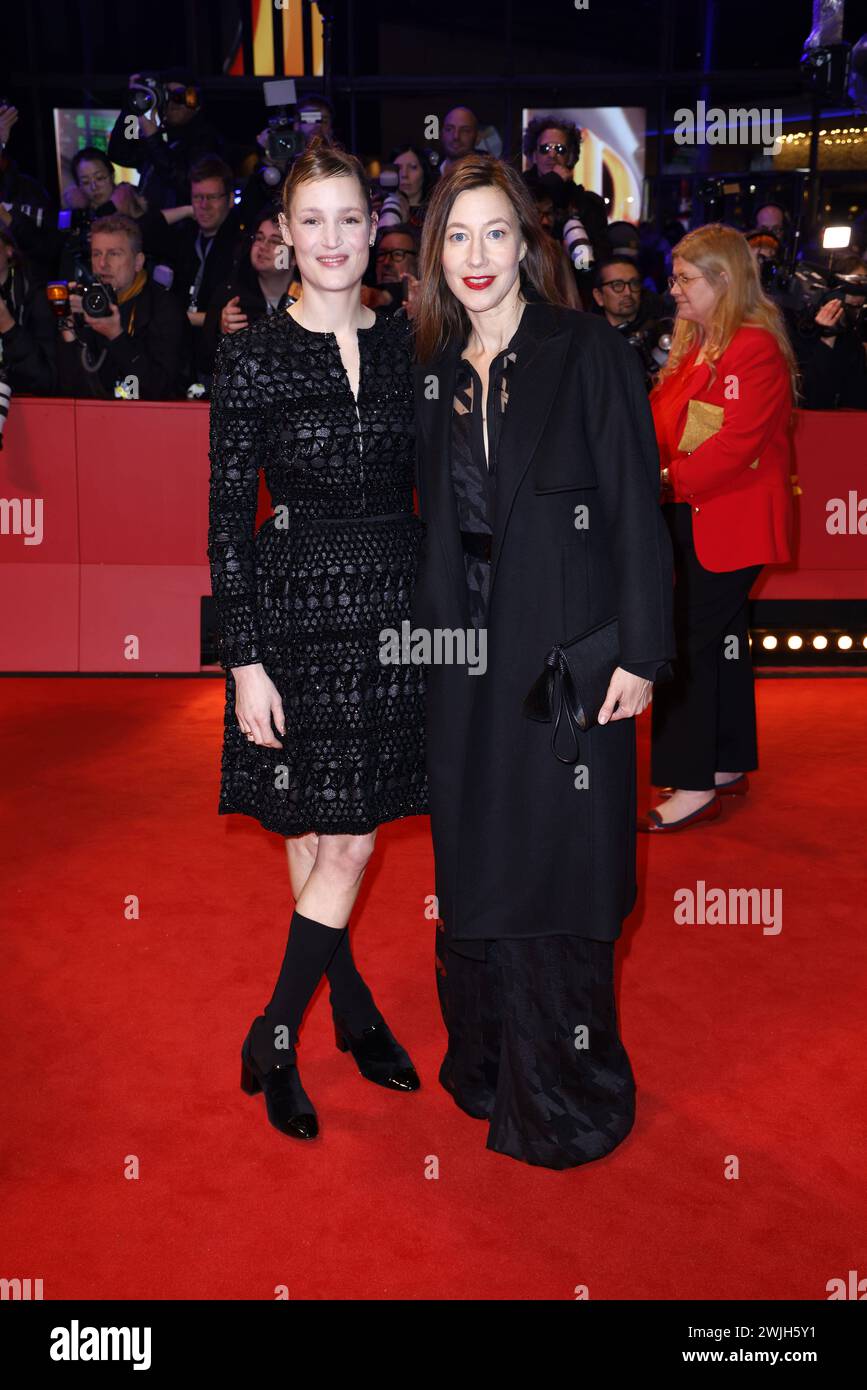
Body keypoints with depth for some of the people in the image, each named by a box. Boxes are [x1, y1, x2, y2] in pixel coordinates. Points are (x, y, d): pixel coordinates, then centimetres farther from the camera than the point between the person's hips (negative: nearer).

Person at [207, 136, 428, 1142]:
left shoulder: (404, 344, 8)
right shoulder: (252, 355, -4)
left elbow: (430, 490, 12)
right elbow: (227, 515, -6)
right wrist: (245, 660, -12)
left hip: (394, 608, 3)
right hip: (298, 612, -3)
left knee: (345, 840, 10)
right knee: (332, 842, 2)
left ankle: (353, 1017, 28)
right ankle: (272, 1045, 20)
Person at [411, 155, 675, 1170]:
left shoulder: (589, 353, -4)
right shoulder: (434, 372, 11)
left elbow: (636, 509, -7)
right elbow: (436, 519, 14)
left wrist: (639, 652, -12)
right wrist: (429, 627, 7)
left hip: (567, 649, -5)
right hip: (464, 652, 5)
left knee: (557, 866, 1)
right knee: (473, 863, 12)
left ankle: (568, 1096, 19)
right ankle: (486, 1066, 31)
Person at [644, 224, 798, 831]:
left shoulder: (755, 348, -14)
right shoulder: (694, 345, 16)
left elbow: (735, 443, -23)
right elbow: (661, 419, 15)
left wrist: (669, 480, -21)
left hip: (730, 522, -10)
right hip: (695, 516, 10)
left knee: (692, 640, -9)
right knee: (721, 636, 14)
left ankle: (695, 786, -2)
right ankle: (729, 765, 26)